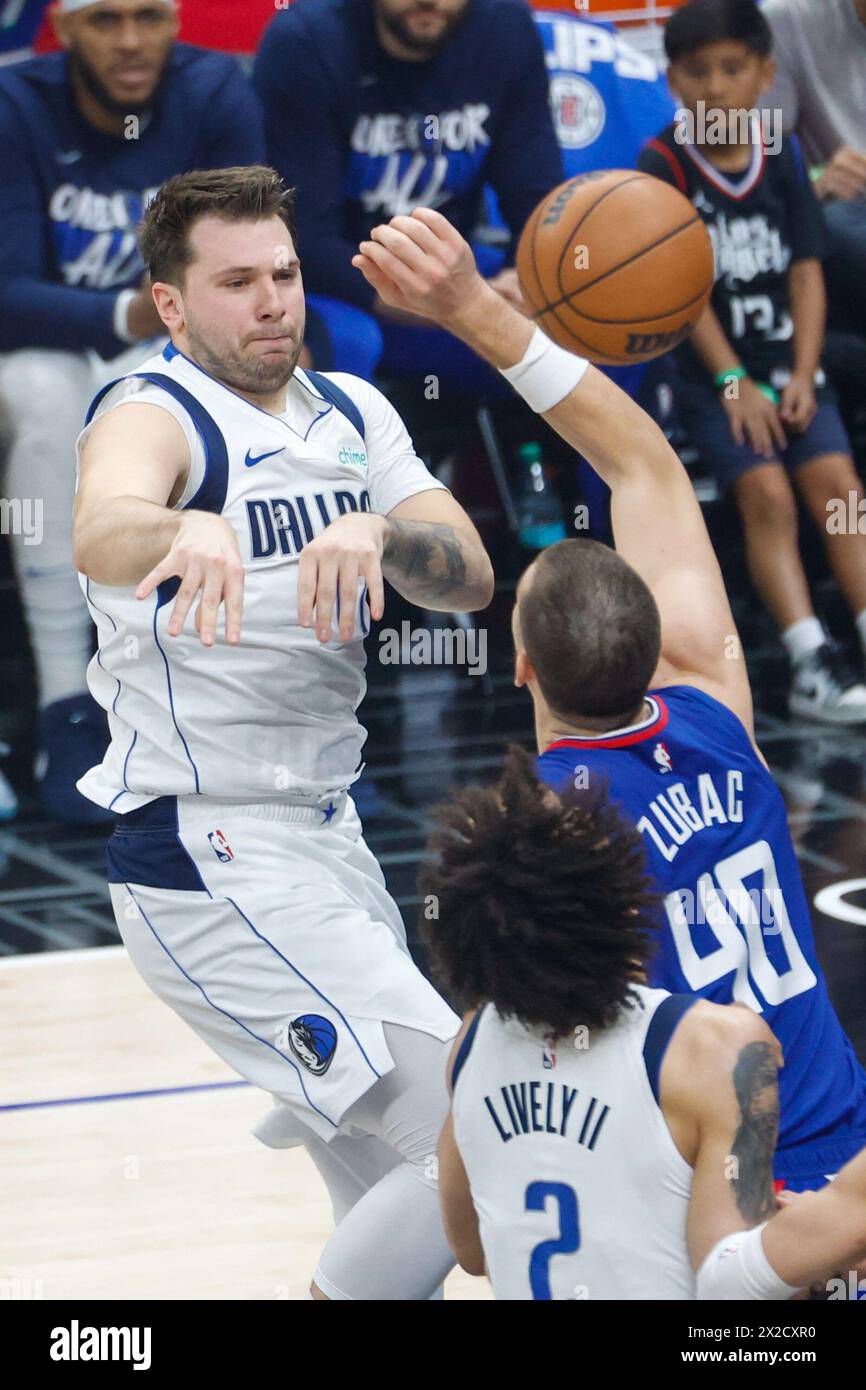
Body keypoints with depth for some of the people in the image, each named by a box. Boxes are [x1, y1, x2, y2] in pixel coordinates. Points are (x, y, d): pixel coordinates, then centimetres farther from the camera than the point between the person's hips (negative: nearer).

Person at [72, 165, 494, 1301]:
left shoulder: (352, 415, 9)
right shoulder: (155, 414, -13)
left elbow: (470, 579, -5)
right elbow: (100, 529, -38)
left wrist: (379, 534, -27)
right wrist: (186, 533, -61)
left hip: (322, 843, 8)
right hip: (210, 861, -8)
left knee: (394, 1205, 15)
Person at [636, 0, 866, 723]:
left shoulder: (784, 159, 6)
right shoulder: (665, 165, -6)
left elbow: (807, 273, 4)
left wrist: (803, 374, -8)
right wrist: (732, 382, -14)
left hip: (788, 358, 4)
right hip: (710, 369, -4)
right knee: (766, 493, -20)